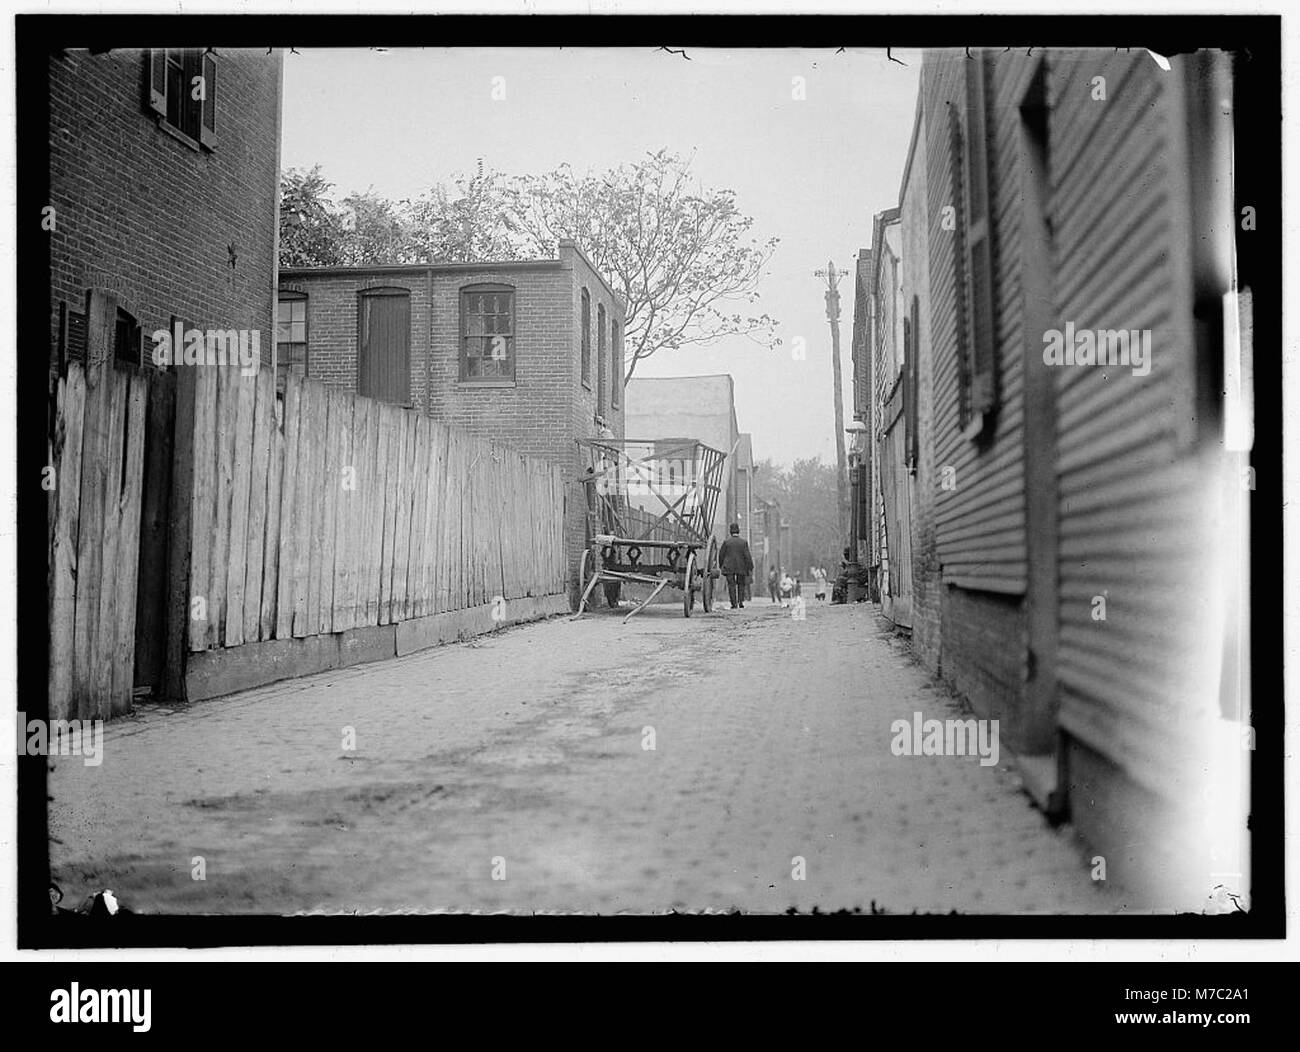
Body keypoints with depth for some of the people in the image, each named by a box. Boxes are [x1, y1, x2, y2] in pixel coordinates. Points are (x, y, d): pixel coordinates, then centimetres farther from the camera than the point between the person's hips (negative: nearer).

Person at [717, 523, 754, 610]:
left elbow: (721, 554, 1)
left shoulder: (726, 542, -4)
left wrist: (721, 565, 16)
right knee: (741, 585, 16)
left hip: (729, 567, -1)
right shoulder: (744, 542, -3)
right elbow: (747, 556, -6)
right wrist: (750, 567, -1)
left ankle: (734, 604, -5)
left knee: (731, 585, 1)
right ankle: (741, 603, 10)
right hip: (741, 567, 1)